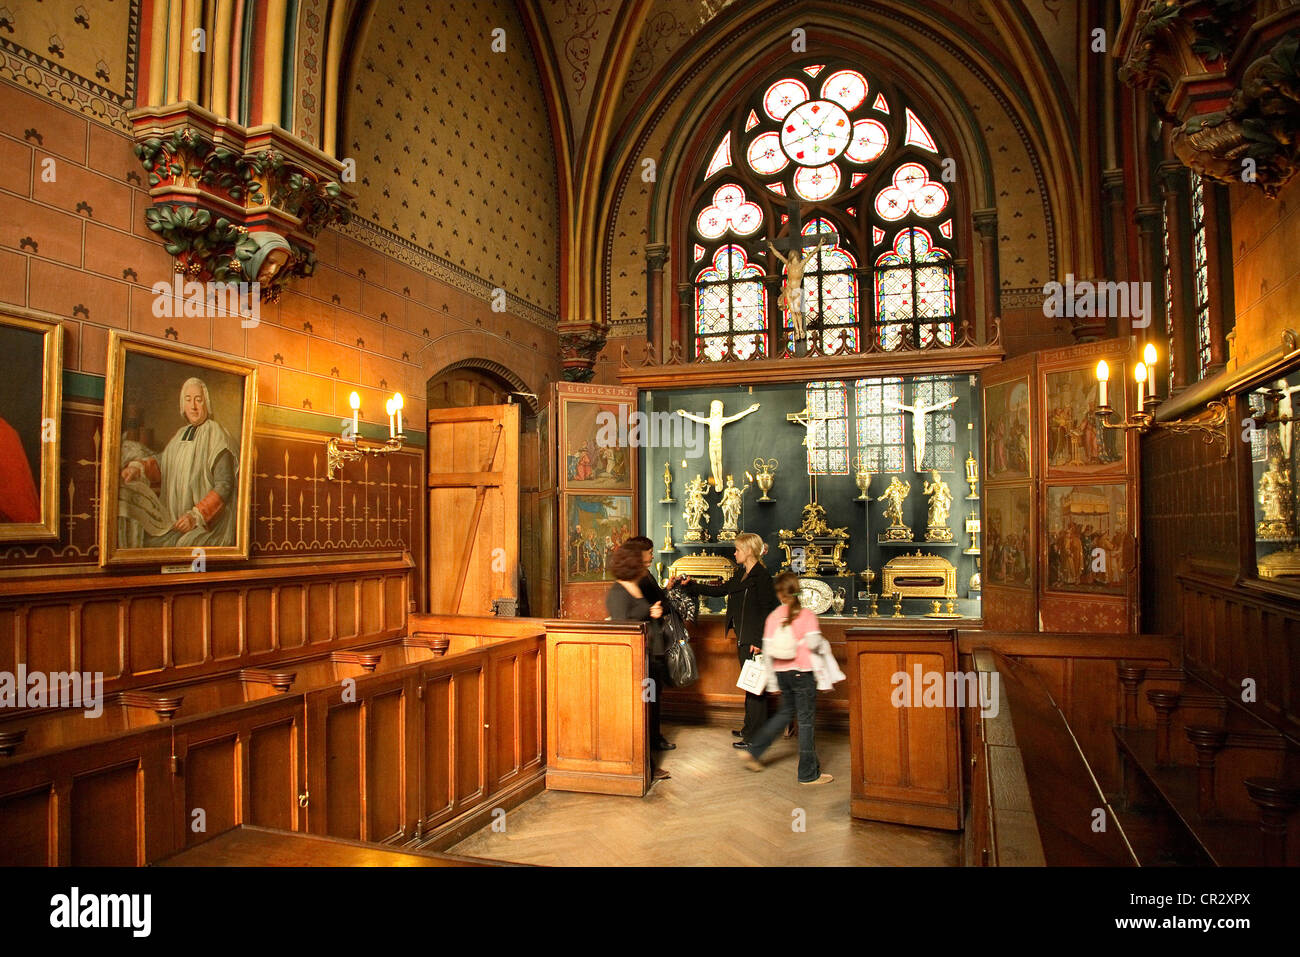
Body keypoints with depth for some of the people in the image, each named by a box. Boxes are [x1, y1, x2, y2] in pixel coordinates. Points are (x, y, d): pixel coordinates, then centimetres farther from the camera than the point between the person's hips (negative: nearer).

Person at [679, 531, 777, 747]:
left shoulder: (762, 576, -13)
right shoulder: (741, 574, 15)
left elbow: (767, 610, -16)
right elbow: (720, 590, 22)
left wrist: (759, 641, -19)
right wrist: (690, 585, 19)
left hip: (754, 641, -9)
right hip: (743, 639, 9)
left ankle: (755, 736, 1)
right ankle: (749, 727, 25)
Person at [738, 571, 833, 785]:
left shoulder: (772, 617, 1)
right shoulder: (806, 615, -10)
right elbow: (814, 643, -19)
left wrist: (773, 681, 12)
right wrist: (821, 644, 6)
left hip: (781, 672, 5)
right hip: (803, 672, -5)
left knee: (786, 711, 23)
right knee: (806, 720, 3)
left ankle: (753, 751, 21)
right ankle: (808, 773, 10)